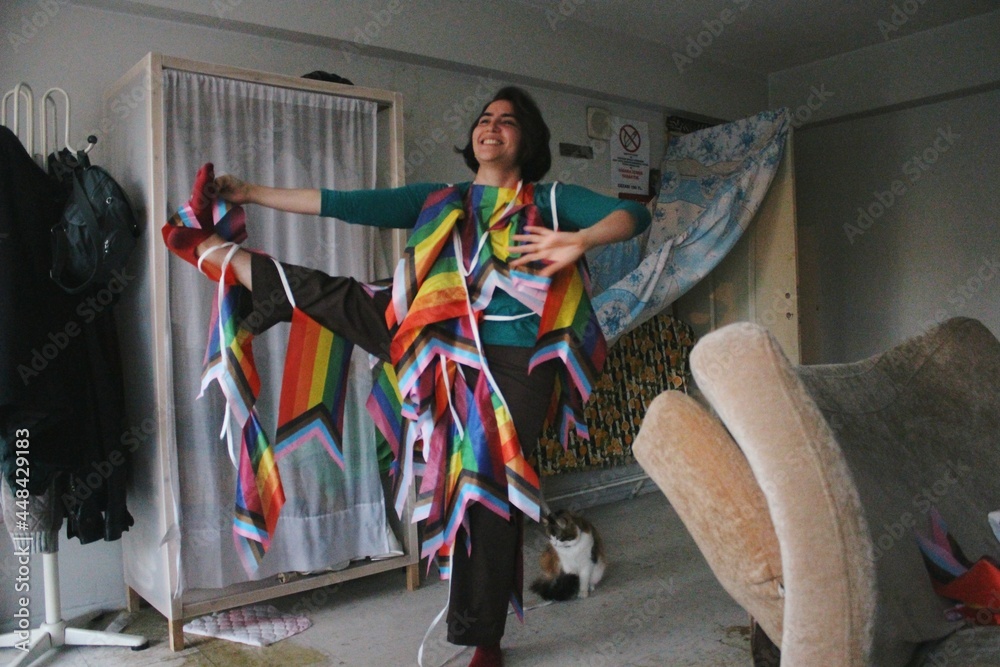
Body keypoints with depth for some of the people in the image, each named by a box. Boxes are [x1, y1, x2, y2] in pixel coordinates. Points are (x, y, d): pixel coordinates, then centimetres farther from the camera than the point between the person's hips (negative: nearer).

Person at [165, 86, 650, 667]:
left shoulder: (551, 200, 6)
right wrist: (254, 194, 8)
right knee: (333, 295, -5)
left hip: (513, 363, -2)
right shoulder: (439, 200, 14)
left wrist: (579, 241, -28)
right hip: (437, 343, 3)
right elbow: (349, 205, 9)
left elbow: (634, 216, -7)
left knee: (494, 494, 3)